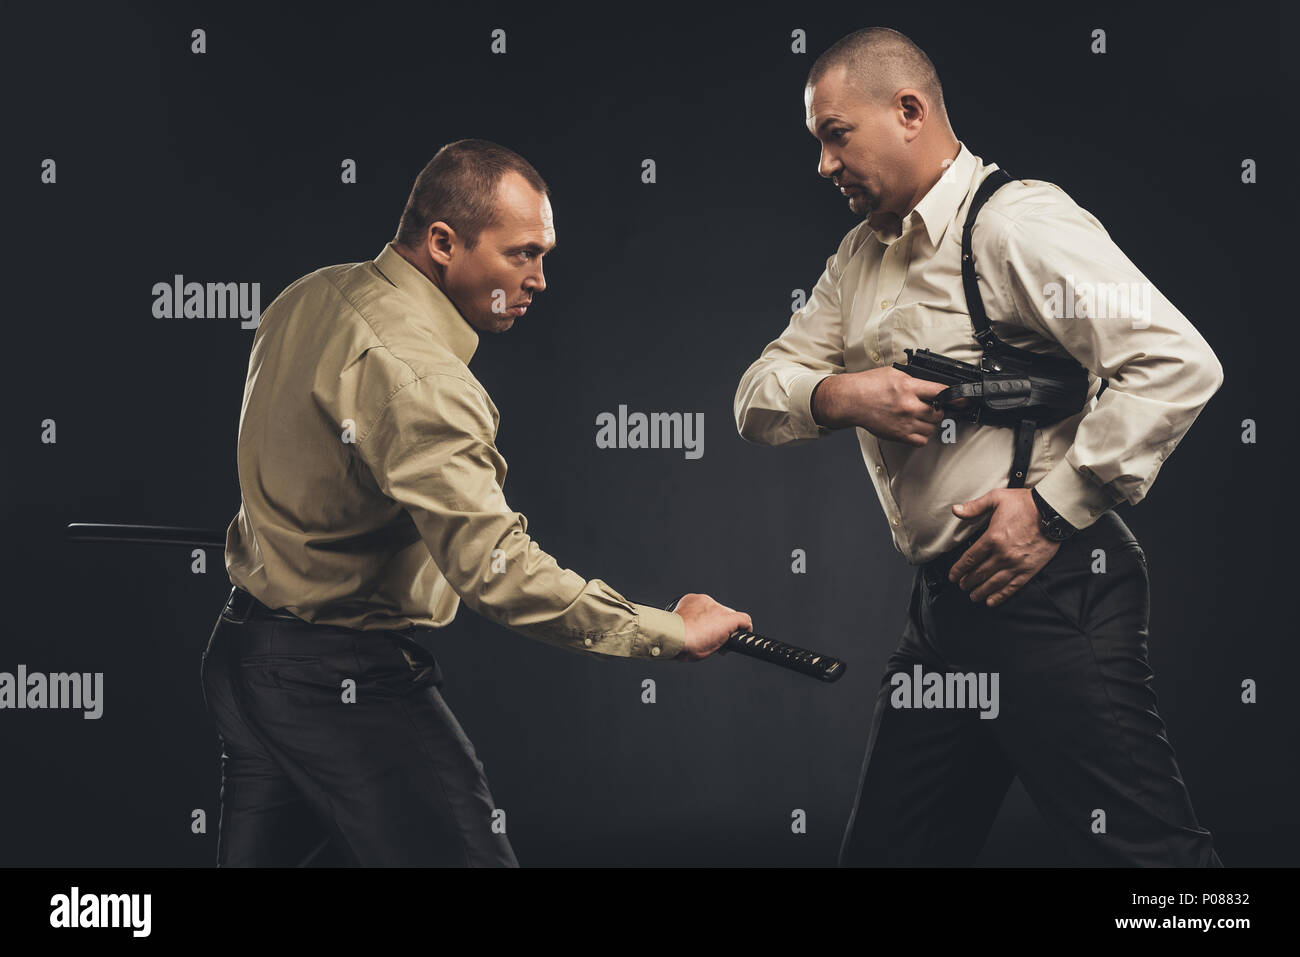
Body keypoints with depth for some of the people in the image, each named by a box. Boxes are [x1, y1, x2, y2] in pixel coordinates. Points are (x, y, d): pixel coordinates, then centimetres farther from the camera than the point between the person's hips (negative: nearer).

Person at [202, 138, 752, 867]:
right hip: (344, 682, -10)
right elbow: (495, 567, -32)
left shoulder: (310, 299, 6)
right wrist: (670, 633, -28)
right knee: (463, 851, -5)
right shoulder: (412, 371, -24)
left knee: (258, 855, 18)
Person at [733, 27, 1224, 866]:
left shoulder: (1015, 222, -12)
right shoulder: (864, 254, 17)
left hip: (1049, 592, -9)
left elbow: (1179, 365, -20)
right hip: (945, 605, 9)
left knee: (1141, 846, -5)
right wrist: (835, 396, -9)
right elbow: (758, 397, 14)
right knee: (887, 846, 16)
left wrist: (1053, 506, -19)